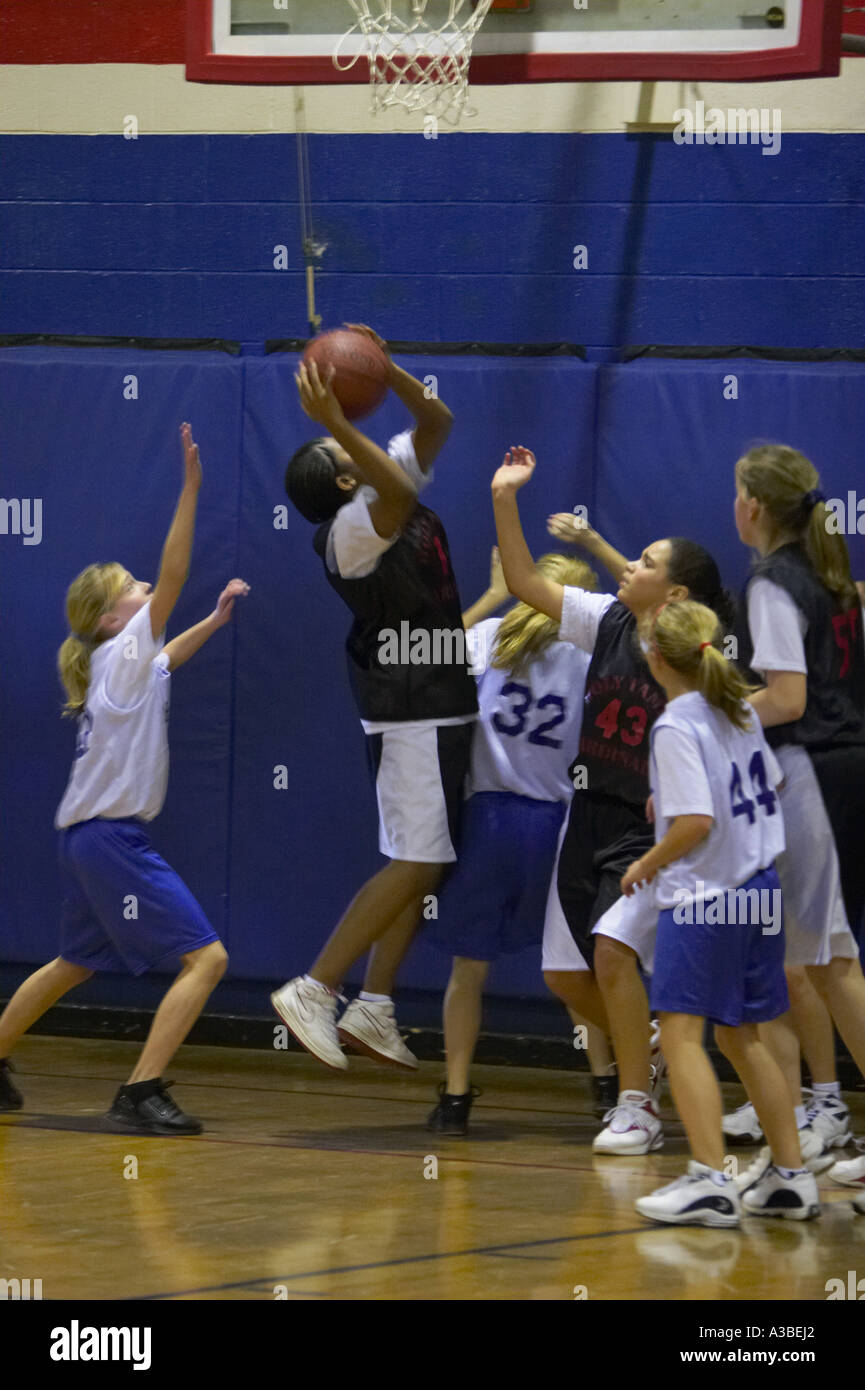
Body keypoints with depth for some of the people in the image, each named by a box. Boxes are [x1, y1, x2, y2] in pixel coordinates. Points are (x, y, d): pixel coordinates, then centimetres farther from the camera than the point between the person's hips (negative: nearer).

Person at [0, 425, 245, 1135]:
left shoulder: (130, 663, 13)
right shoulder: (122, 655, -10)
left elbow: (163, 661, 38)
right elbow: (172, 578, -21)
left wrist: (217, 619, 29)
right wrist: (191, 487, -25)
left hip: (96, 837, 10)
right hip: (112, 840, -10)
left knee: (76, 963, 27)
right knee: (206, 956, -14)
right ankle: (140, 1095, -18)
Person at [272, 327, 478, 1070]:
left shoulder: (386, 493, 7)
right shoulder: (353, 528, -20)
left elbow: (437, 421, 14)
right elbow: (398, 491, -41)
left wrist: (384, 369, -1)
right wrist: (338, 424, -47)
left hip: (439, 706, 10)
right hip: (413, 710, -10)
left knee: (426, 862, 12)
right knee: (416, 864, -10)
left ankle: (374, 1009, 14)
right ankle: (313, 992, -7)